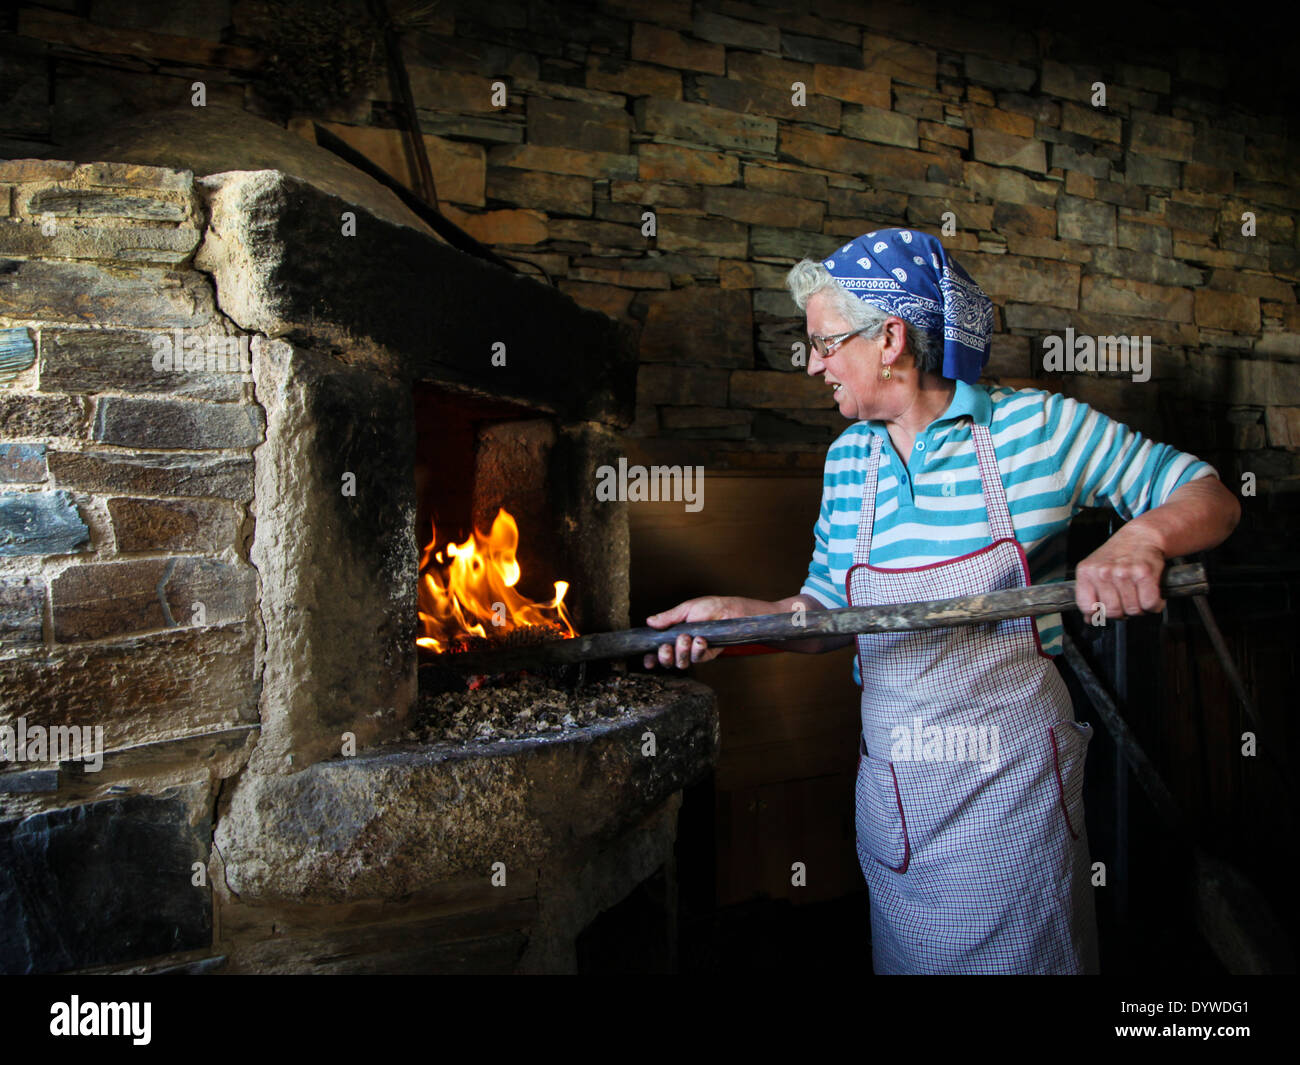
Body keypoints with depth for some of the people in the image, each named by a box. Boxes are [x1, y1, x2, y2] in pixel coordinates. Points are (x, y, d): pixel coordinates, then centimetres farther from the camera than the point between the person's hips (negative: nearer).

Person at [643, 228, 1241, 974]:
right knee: (905, 954, 18)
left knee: (1016, 952, 10)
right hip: (893, 792, 4)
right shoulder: (848, 460, 4)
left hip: (1015, 786, -4)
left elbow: (1213, 498, -5)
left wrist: (1143, 537, -26)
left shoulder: (1035, 425, -9)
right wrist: (741, 613, -8)